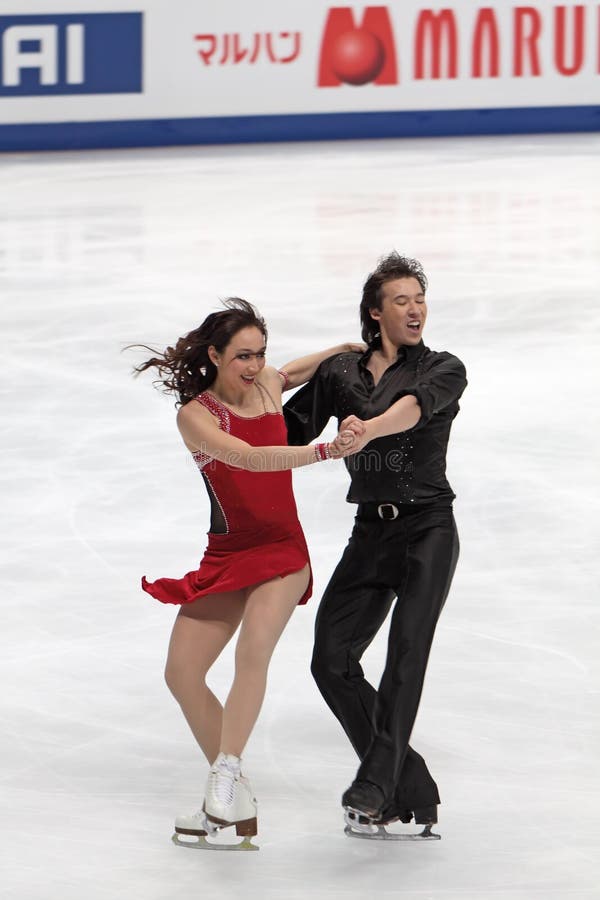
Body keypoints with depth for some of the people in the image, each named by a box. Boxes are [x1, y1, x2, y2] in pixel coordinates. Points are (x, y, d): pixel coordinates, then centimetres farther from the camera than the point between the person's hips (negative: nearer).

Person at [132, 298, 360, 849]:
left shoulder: (267, 385, 1)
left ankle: (226, 777, -29)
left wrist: (344, 350, 21)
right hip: (226, 555, 0)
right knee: (182, 673, -2)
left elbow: (292, 374, 30)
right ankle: (231, 794, 13)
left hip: (282, 552, 0)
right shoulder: (195, 415, -11)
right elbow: (247, 457, -30)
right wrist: (324, 452, -40)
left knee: (253, 648, -27)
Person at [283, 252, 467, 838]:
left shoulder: (444, 371, -1)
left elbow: (415, 406, -23)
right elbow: (287, 431, 15)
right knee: (332, 660, -4)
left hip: (428, 529, -4)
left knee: (406, 653, -19)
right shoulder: (340, 372, 9)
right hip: (370, 532, 4)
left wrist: (370, 428, -43)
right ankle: (412, 794, 2)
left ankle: (373, 790, -25)